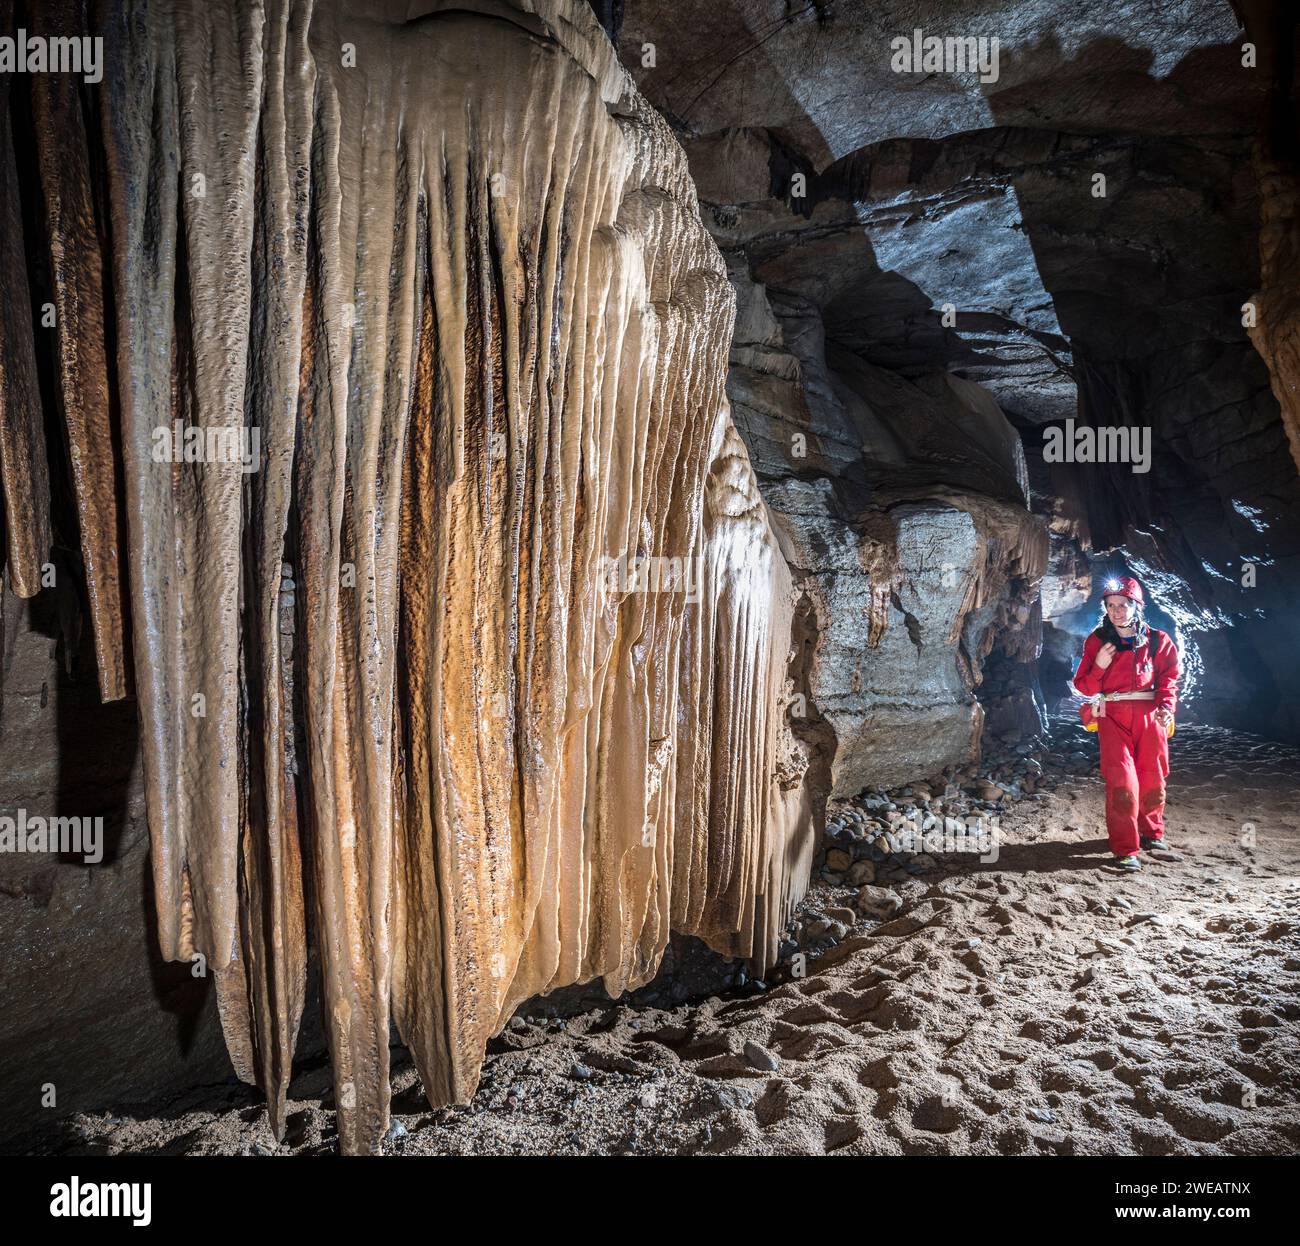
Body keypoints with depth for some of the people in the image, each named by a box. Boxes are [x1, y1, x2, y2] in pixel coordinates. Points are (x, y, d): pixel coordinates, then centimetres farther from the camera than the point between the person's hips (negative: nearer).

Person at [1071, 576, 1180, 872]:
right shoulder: (1097, 641, 3)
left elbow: (1169, 679, 10)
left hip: (1149, 715, 2)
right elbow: (1084, 687, 3)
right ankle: (1125, 849, -4)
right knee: (1121, 781, -11)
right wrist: (1099, 666, -15)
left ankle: (1152, 832, 34)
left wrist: (1166, 707, -6)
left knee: (1153, 778, 8)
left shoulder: (1157, 641, 5)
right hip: (1113, 717, -2)